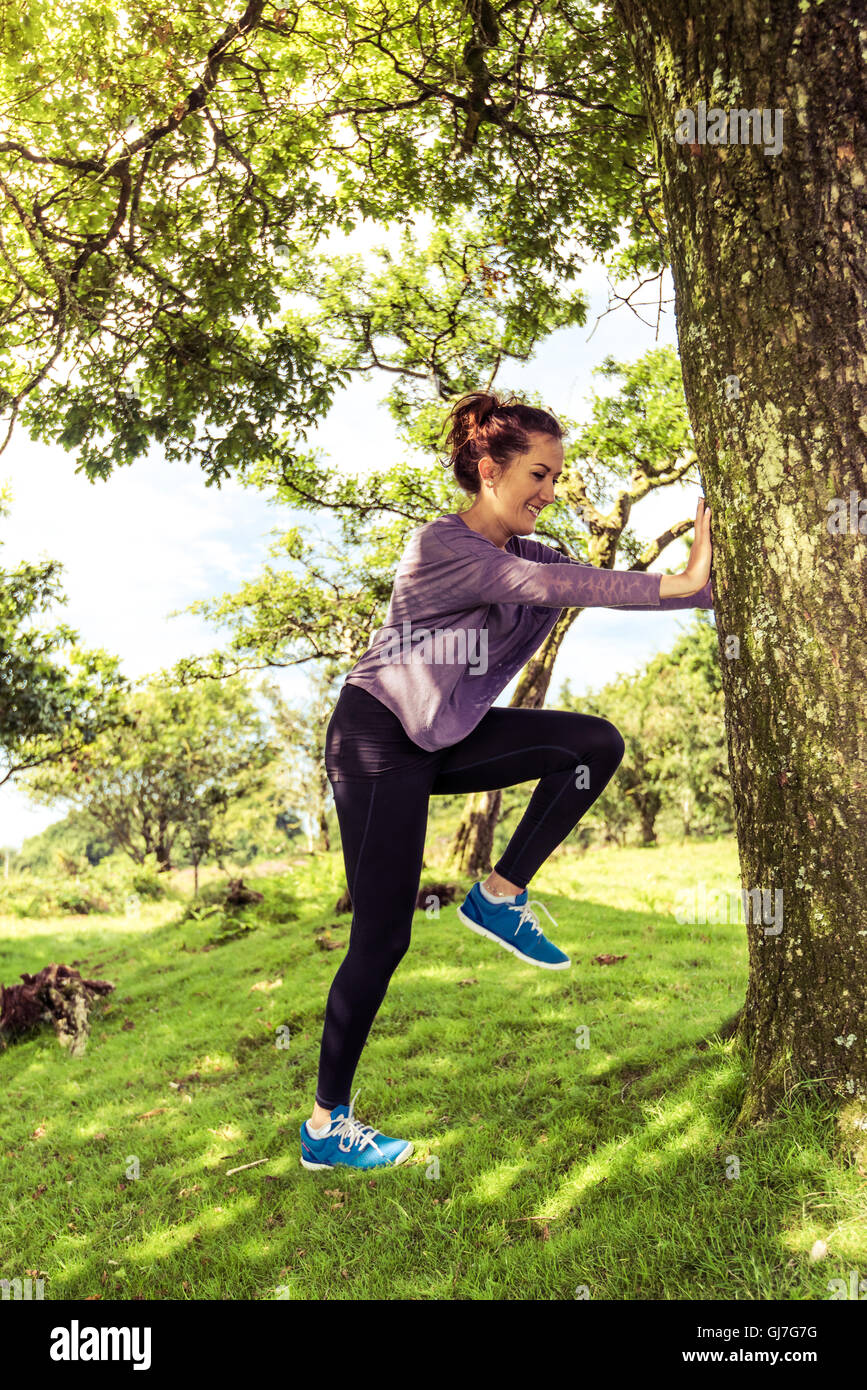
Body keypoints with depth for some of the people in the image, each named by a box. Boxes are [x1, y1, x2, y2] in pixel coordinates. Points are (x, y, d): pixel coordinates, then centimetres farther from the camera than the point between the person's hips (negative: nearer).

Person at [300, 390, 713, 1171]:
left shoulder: (523, 555, 6)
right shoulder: (442, 546, -19)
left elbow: (596, 583, -6)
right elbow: (553, 588, -29)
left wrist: (712, 583, -16)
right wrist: (677, 583, -29)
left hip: (447, 737, 8)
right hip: (378, 739, -8)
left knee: (595, 744, -8)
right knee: (384, 935, -7)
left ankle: (501, 895, 2)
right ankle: (326, 1127, 9)